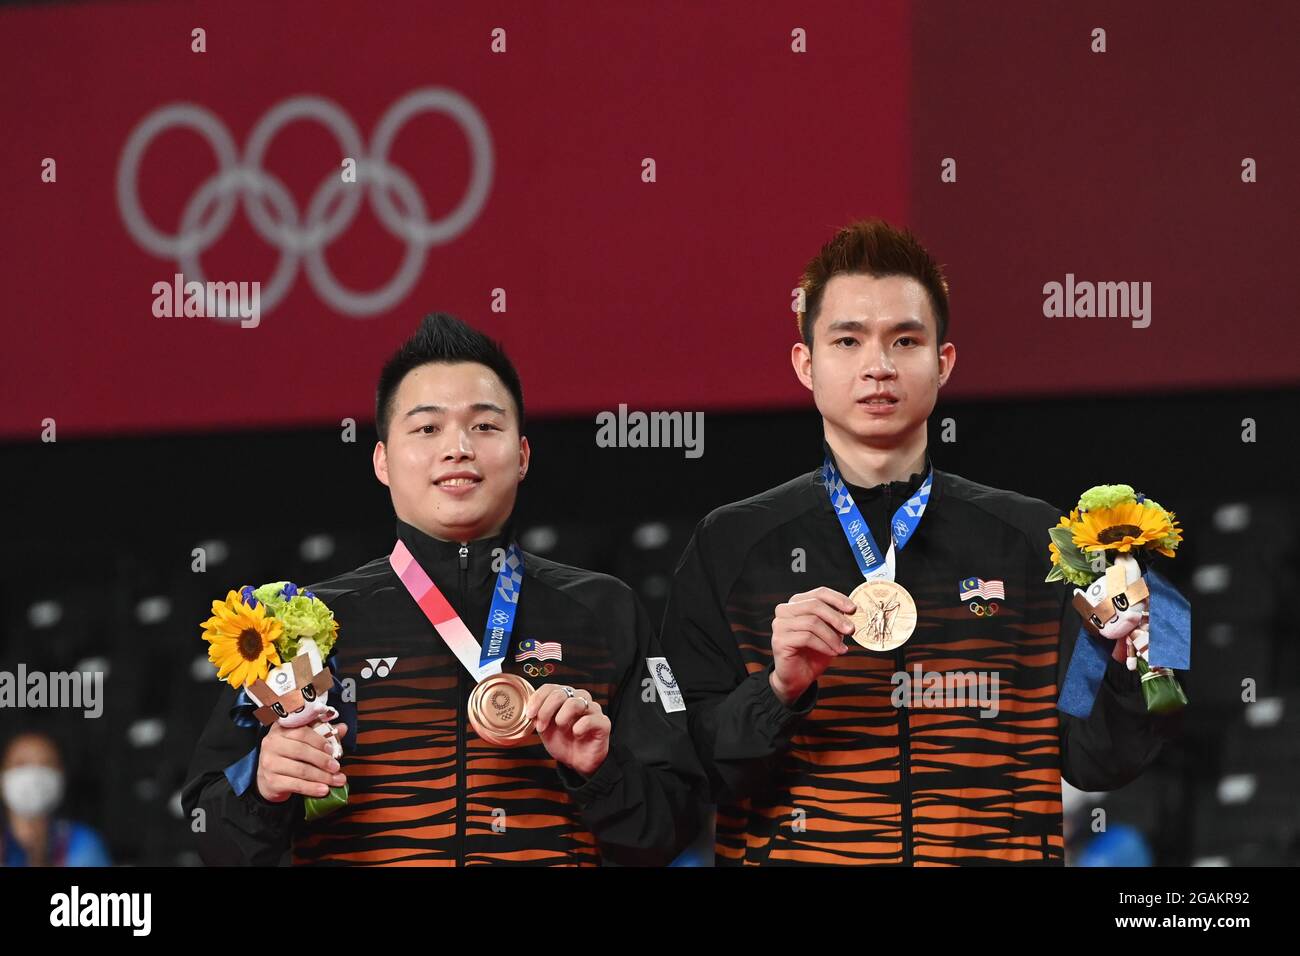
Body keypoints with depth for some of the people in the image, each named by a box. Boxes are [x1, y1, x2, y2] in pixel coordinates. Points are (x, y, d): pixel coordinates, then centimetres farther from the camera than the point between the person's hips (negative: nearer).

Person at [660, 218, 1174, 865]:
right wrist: (779, 689, -12)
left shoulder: (1032, 540, 9)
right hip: (792, 856, 1)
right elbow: (683, 780, 3)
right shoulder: (728, 547, 7)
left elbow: (1091, 762, 5)